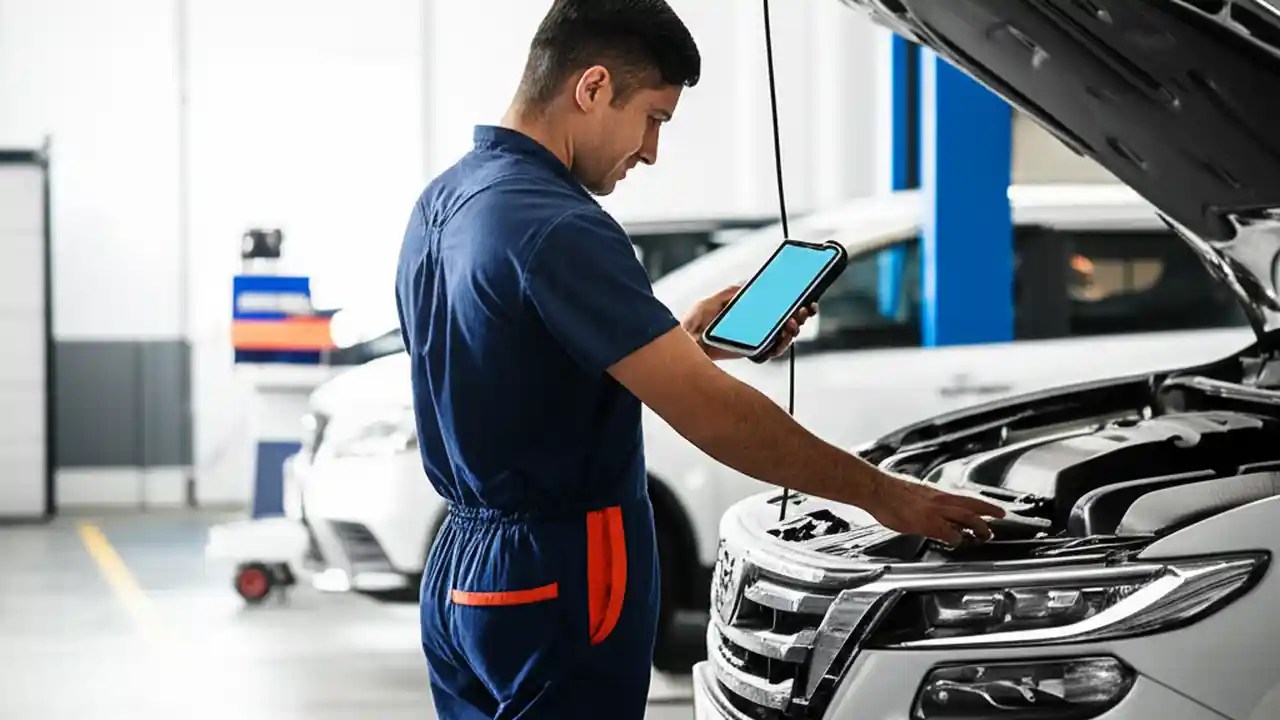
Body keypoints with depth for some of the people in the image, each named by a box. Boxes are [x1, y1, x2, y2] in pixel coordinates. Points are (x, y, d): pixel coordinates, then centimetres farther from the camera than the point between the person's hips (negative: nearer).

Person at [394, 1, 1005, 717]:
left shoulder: (442, 204, 9)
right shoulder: (557, 229, -21)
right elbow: (709, 413, -24)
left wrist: (684, 342, 13)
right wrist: (881, 493, -16)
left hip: (460, 574, 9)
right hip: (558, 584, -9)